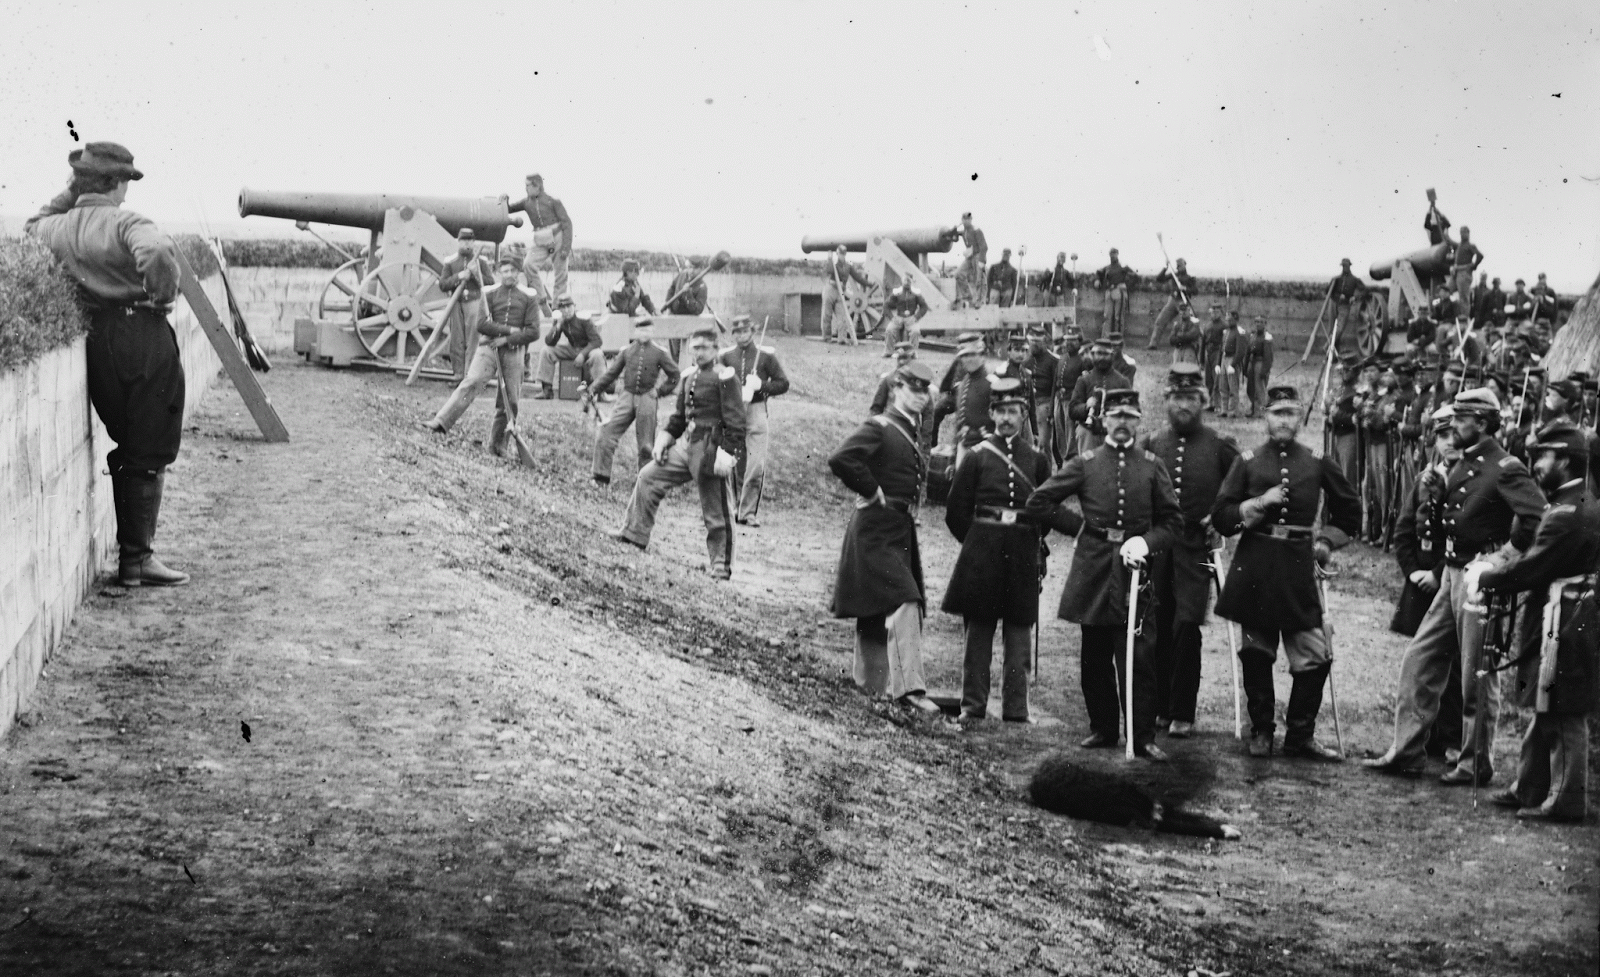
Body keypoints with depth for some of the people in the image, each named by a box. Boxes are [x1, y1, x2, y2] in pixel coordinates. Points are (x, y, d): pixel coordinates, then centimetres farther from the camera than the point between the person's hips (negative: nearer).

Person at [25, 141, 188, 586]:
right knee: (148, 453, 2)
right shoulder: (125, 223, -12)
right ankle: (136, 560, 5)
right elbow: (157, 252, -34)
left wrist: (69, 194, 23)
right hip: (143, 336, -7)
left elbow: (30, 229, 32)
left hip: (95, 341, 7)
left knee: (126, 447, 19)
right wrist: (163, 296, -15)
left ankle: (130, 549, 23)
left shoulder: (57, 228, 7)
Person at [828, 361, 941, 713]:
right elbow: (840, 460, -26)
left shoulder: (912, 433, 16)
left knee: (877, 611, 14)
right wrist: (873, 492, -18)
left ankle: (869, 682, 23)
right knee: (902, 602, -18)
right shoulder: (879, 428, -11)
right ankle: (909, 686, -22)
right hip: (877, 529, -9)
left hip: (902, 530, 9)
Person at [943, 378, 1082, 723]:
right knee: (978, 631, 3)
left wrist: (1089, 526, 1)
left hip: (1023, 559, 2)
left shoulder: (1037, 460, 7)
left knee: (1018, 634, 4)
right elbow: (956, 512, 3)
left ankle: (1015, 709, 9)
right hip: (981, 557, -1)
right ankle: (973, 705, 10)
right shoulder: (976, 457, 1)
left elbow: (1051, 510, 11)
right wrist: (979, 543, 4)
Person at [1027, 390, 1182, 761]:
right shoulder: (1085, 463, 4)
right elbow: (1037, 503, 6)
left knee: (1139, 655, -7)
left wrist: (1145, 542, -9)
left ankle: (1143, 737, -2)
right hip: (1092, 568, 1)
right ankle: (1102, 728, 20)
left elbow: (1173, 521, 6)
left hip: (1134, 566, -1)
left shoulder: (1152, 466, 6)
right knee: (1095, 656, 8)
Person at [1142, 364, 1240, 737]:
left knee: (1187, 626, -11)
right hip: (1155, 547, 3)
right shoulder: (1152, 444, 8)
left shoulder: (1220, 446, 1)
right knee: (1157, 629, 5)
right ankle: (1160, 707, 16)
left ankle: (1182, 713, -3)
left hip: (1197, 548, -3)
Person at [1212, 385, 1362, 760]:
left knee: (1316, 657, -3)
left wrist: (1325, 543, 9)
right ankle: (1261, 731, 19)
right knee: (1256, 655, 5)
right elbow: (1221, 518, 0)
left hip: (1298, 570, 1)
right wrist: (1260, 503, -12)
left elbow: (1349, 512, 19)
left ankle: (1300, 736, 10)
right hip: (1254, 569, -1)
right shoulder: (1247, 462, 3)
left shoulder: (1317, 464, 6)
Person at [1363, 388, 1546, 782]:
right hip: (1452, 575, 9)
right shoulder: (1462, 465, 10)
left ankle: (1475, 764, 14)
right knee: (1419, 659, 8)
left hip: (1480, 579, -9)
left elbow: (1537, 517, -29)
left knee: (1477, 676, 2)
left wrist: (1505, 554, -21)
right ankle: (1405, 752, 14)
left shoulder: (1505, 469, -16)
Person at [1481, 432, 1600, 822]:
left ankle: (1566, 800, 6)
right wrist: (1497, 570, 7)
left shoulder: (1567, 515, -20)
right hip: (1568, 619, 11)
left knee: (1562, 715, -2)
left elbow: (1530, 570, -20)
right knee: (1545, 711, 17)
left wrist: (1485, 578, -6)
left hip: (1562, 625, -11)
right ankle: (1530, 790, 25)